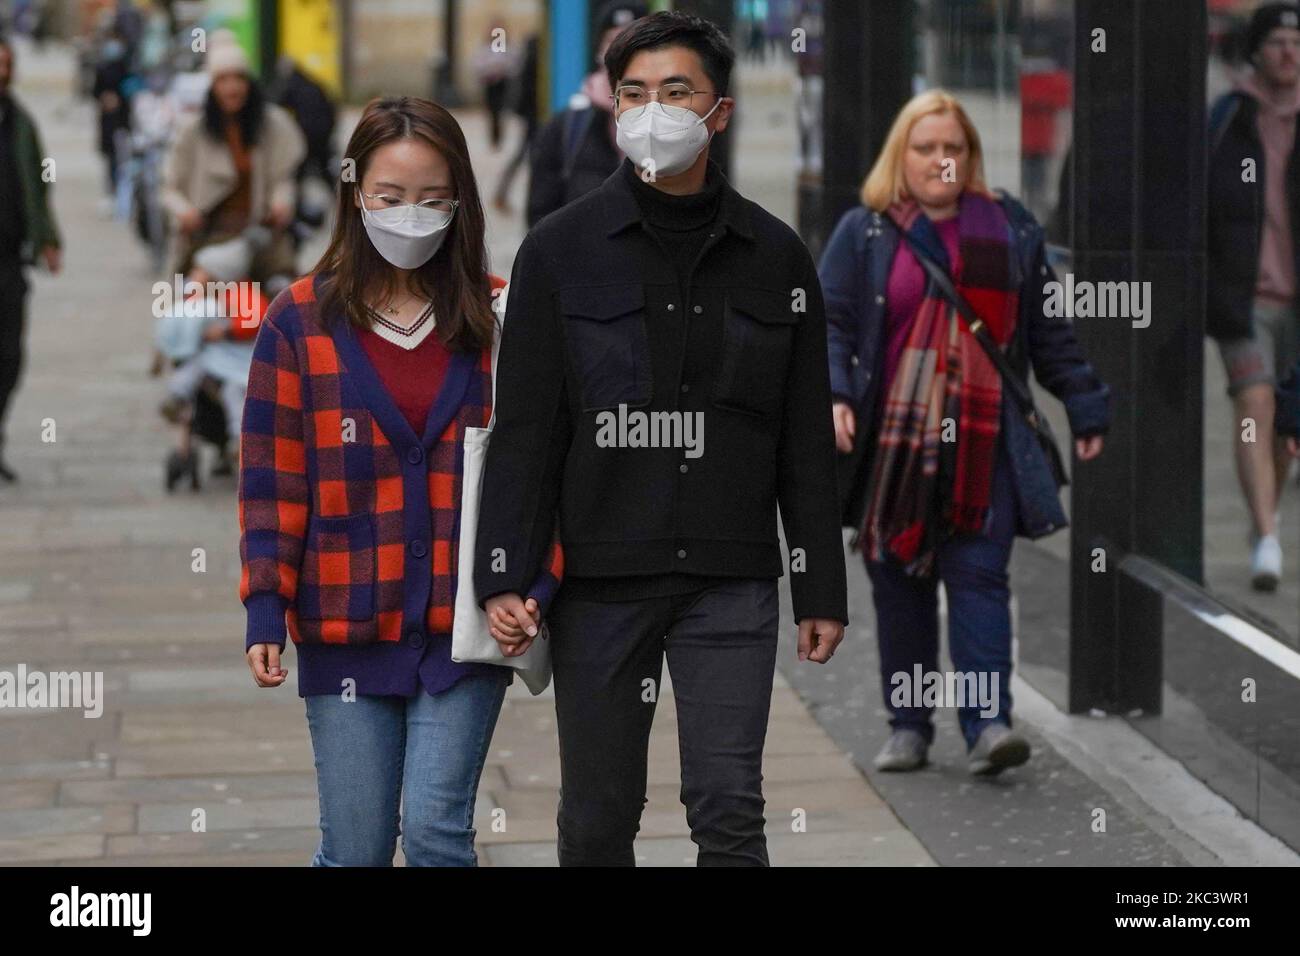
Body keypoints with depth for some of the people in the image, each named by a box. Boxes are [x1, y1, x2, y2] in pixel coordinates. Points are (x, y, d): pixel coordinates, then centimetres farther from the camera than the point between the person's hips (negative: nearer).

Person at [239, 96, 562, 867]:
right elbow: (273, 481, 2)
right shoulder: (301, 322, 2)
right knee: (356, 847, 4)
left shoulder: (501, 319, 4)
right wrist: (266, 610, -6)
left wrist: (539, 585, -9)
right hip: (346, 628, 0)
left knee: (438, 832, -7)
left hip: (465, 630, 0)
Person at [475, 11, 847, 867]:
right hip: (600, 584, 0)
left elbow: (807, 442, 8)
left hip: (731, 585, 1)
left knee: (730, 813, -5)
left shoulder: (775, 257, 6)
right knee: (598, 820, 7)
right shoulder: (561, 251, 2)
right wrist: (505, 576, -9)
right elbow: (524, 429, -1)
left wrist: (823, 591, 6)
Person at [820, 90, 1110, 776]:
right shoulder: (864, 234, 6)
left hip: (984, 446, 0)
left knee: (979, 577, -9)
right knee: (899, 587, 5)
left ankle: (988, 723, -12)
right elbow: (830, 324, 1)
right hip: (892, 446, 0)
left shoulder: (1010, 232, 11)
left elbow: (1049, 333, 16)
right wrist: (832, 394, -16)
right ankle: (908, 727, 14)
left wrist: (1086, 411, 13)